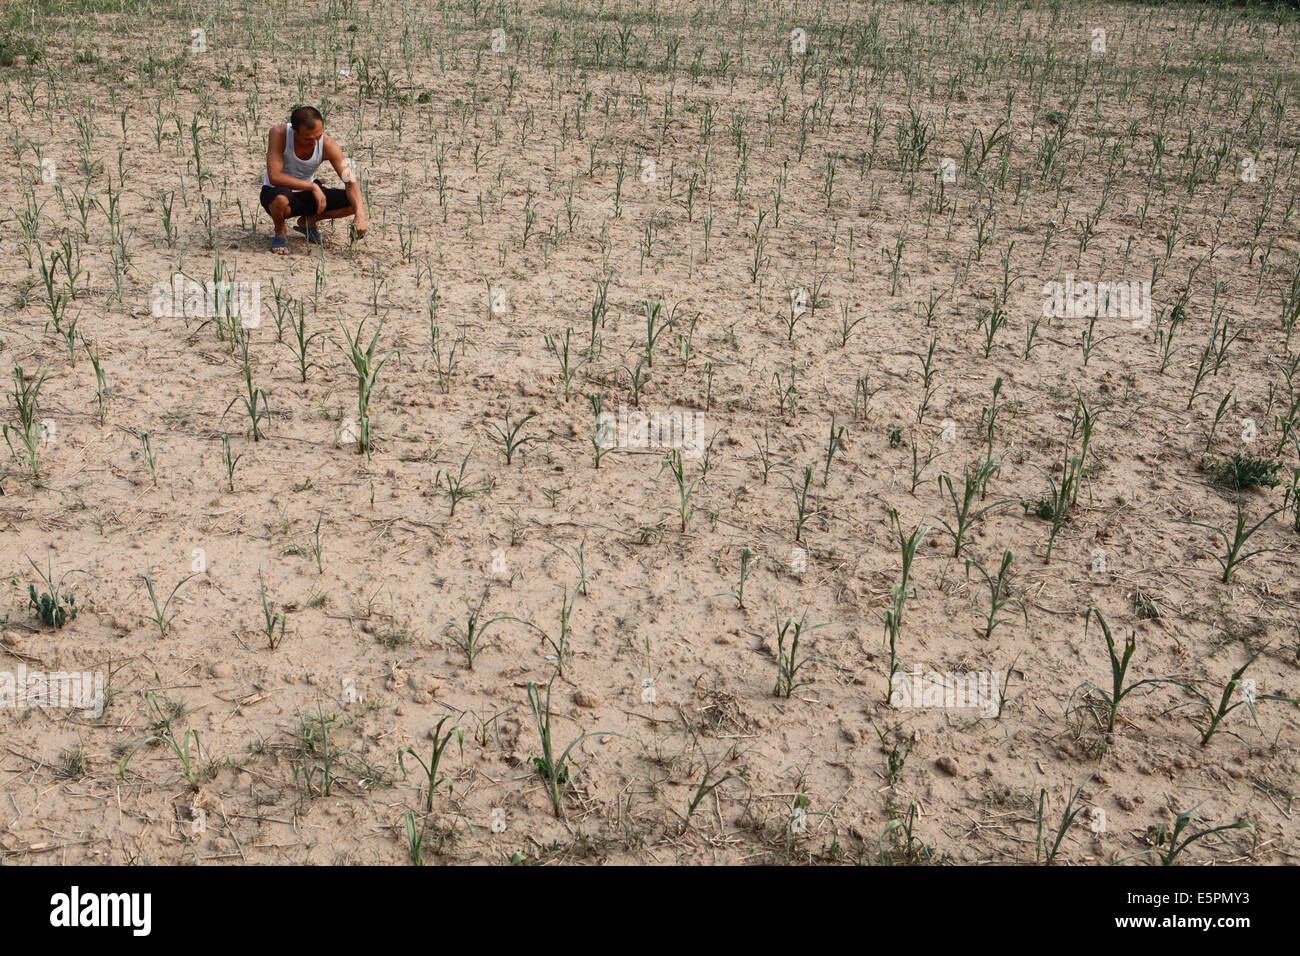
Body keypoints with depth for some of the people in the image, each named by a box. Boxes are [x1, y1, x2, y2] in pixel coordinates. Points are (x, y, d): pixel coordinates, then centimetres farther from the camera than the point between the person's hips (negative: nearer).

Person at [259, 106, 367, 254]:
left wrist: (360, 215, -36)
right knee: (281, 198, -41)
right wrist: (312, 186, -35)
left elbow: (350, 182, -21)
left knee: (354, 203, -14)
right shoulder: (279, 134, -26)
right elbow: (274, 177, -33)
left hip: (307, 194, 4)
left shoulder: (328, 145, -19)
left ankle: (308, 222, 11)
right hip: (275, 193, -4)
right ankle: (280, 232, -5)